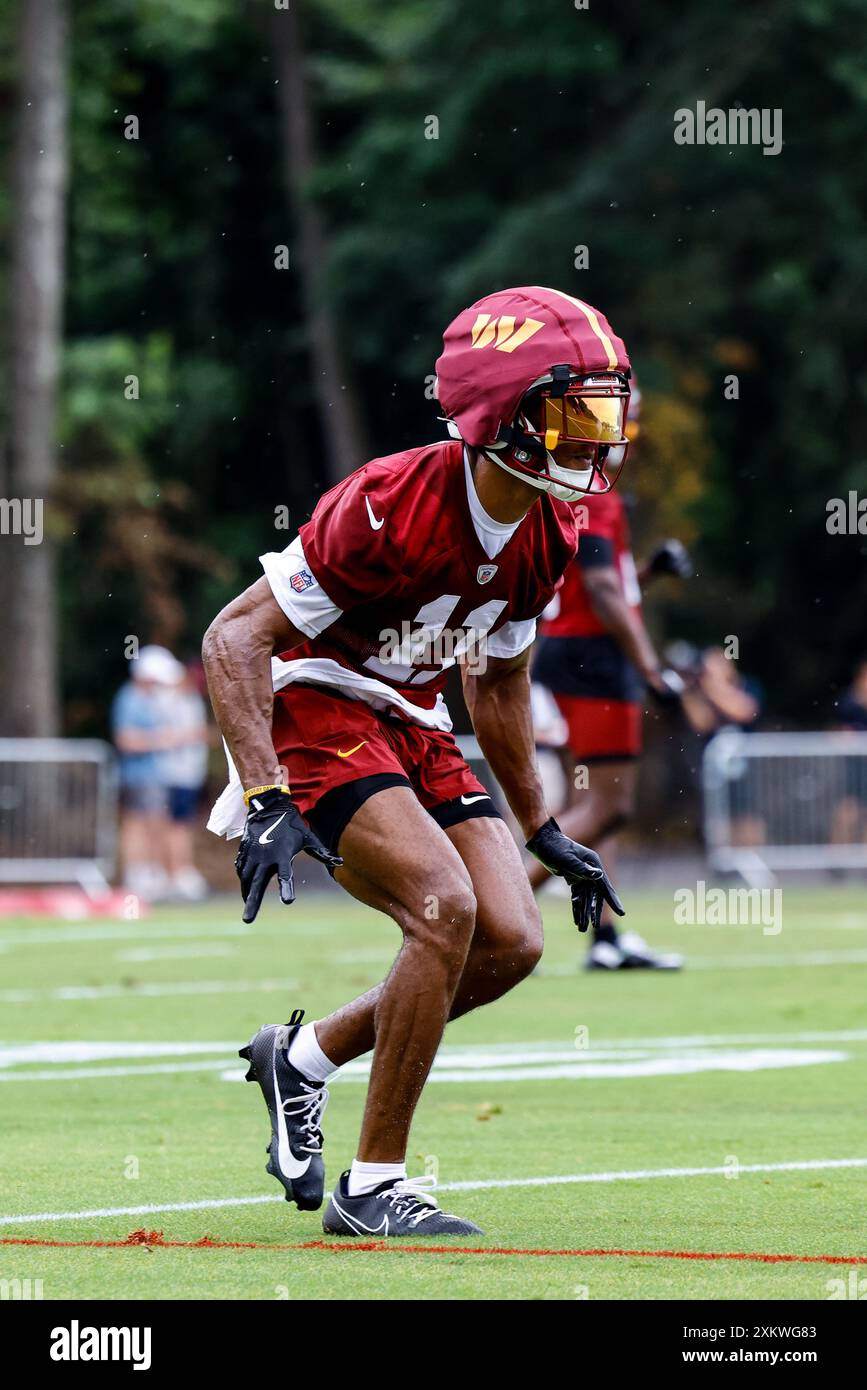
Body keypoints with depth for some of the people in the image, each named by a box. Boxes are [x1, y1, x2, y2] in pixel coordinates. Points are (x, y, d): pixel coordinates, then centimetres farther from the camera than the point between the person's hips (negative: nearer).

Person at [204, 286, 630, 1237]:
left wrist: (542, 830, 22)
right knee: (447, 908, -25)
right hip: (316, 716, -8)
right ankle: (373, 1188, -17)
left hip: (414, 729, 8)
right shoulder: (393, 507, -25)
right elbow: (234, 638, -24)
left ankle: (304, 1054, 15)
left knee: (511, 943, -6)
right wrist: (266, 801, -33)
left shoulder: (548, 534, -1)